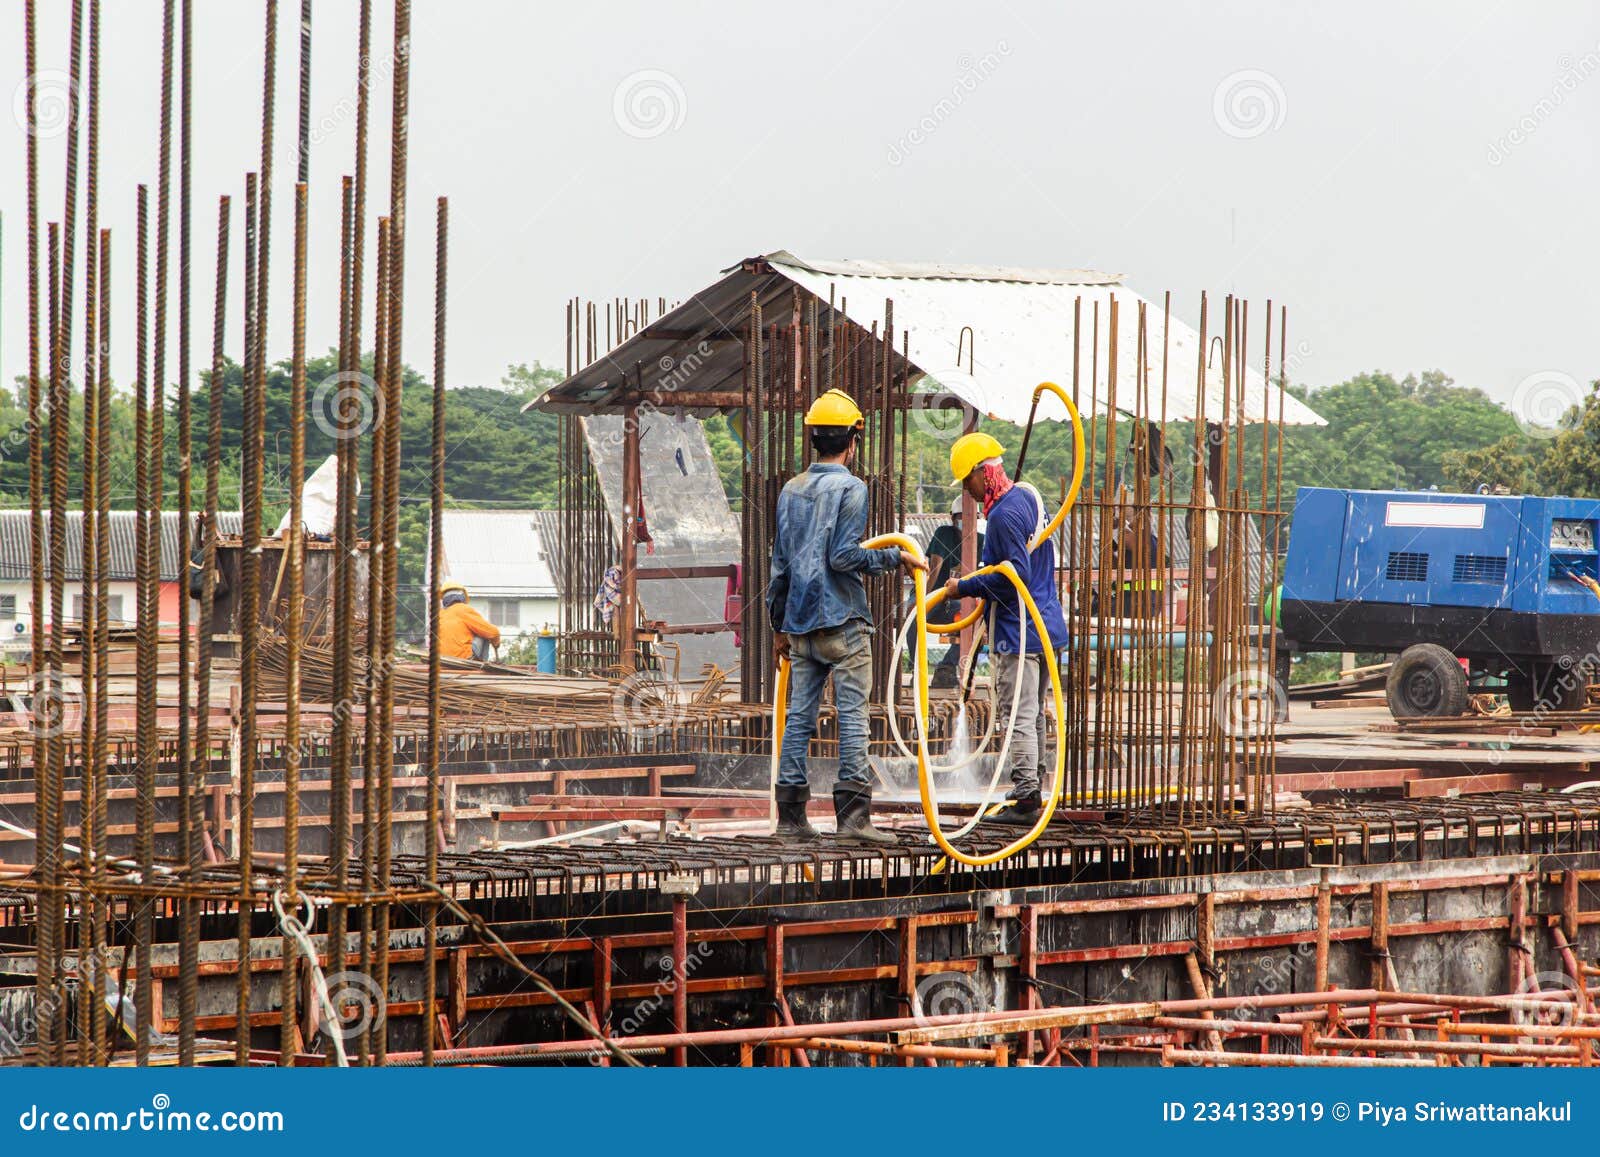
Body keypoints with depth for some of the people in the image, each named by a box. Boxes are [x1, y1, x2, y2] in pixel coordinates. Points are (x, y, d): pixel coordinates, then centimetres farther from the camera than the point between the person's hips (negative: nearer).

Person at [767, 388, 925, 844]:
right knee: (852, 714, -6)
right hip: (842, 619, -7)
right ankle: (853, 812, -12)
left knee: (799, 716, 7)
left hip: (799, 620, 7)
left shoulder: (791, 490, 14)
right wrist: (895, 557, -5)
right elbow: (843, 556, -15)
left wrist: (780, 625, 24)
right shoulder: (849, 489, -8)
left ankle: (791, 814, 6)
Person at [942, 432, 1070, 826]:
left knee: (1020, 716, -7)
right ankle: (1031, 790, 24)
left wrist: (966, 587, -15)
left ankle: (1024, 799, -7)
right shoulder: (1029, 495, 12)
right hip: (1046, 625, 10)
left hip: (1018, 631, -10)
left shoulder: (1004, 516, -19)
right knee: (1035, 714, 17)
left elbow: (1016, 575, -24)